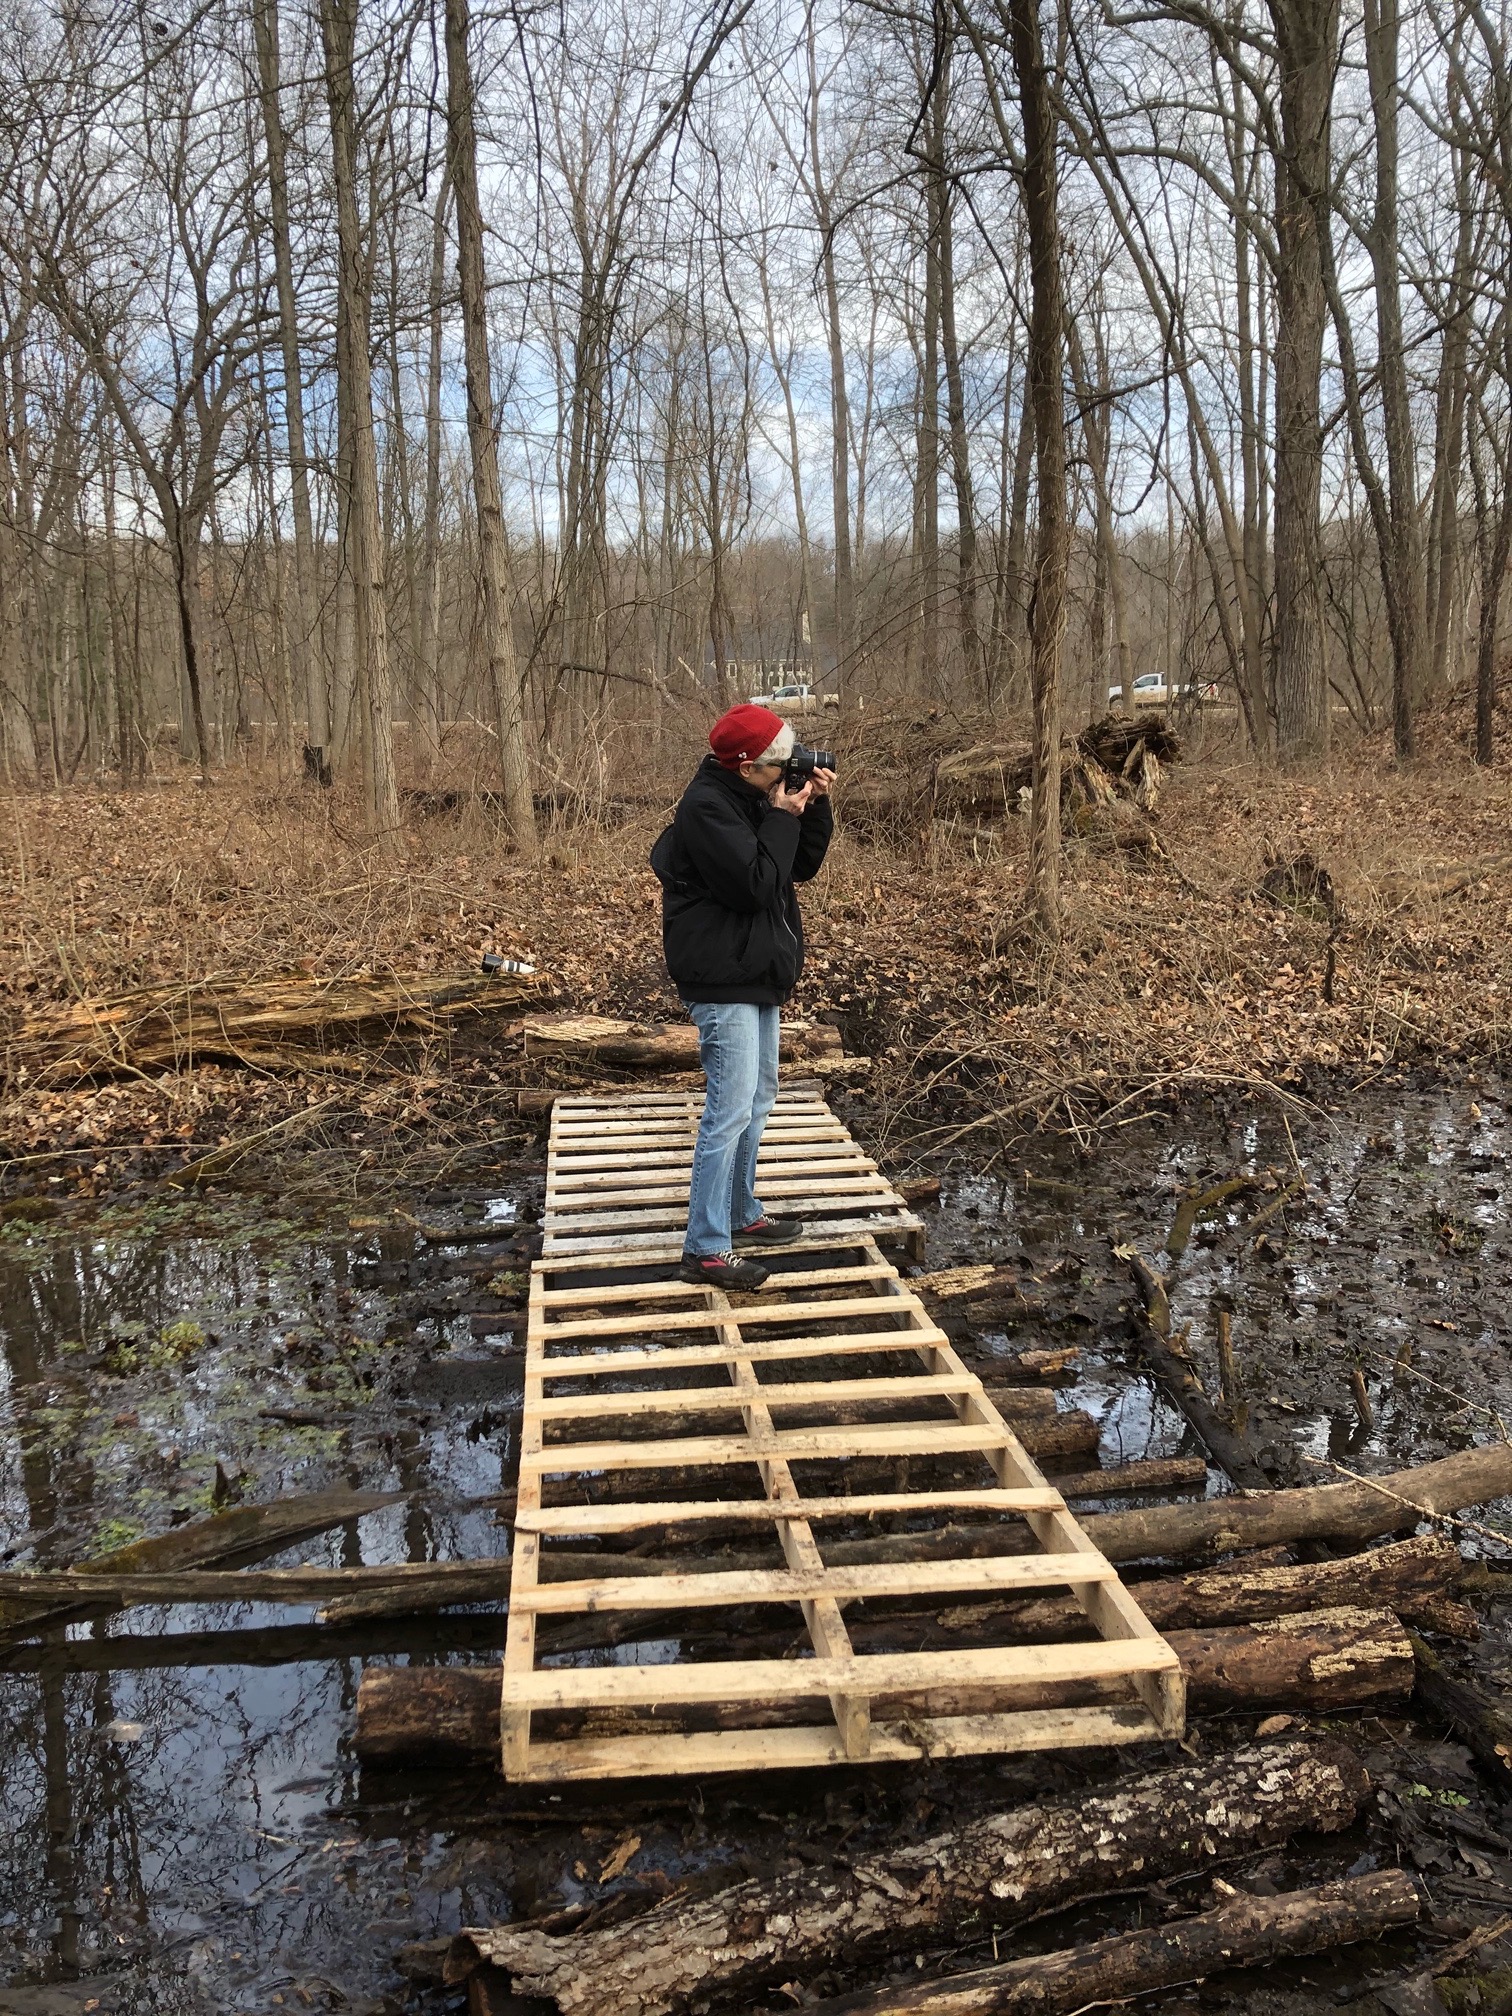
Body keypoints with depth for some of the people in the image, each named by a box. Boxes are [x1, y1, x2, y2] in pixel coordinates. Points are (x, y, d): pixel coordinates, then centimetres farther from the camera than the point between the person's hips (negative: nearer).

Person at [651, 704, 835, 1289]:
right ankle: (706, 1250, -5)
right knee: (730, 1110, -10)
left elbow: (802, 867, 12)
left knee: (757, 1099, 20)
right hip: (723, 981, -11)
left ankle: (742, 1215, 34)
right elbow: (754, 884, -26)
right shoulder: (707, 807, -19)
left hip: (756, 975, 11)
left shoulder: (753, 800, 9)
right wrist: (783, 818, -18)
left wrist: (815, 808, -2)